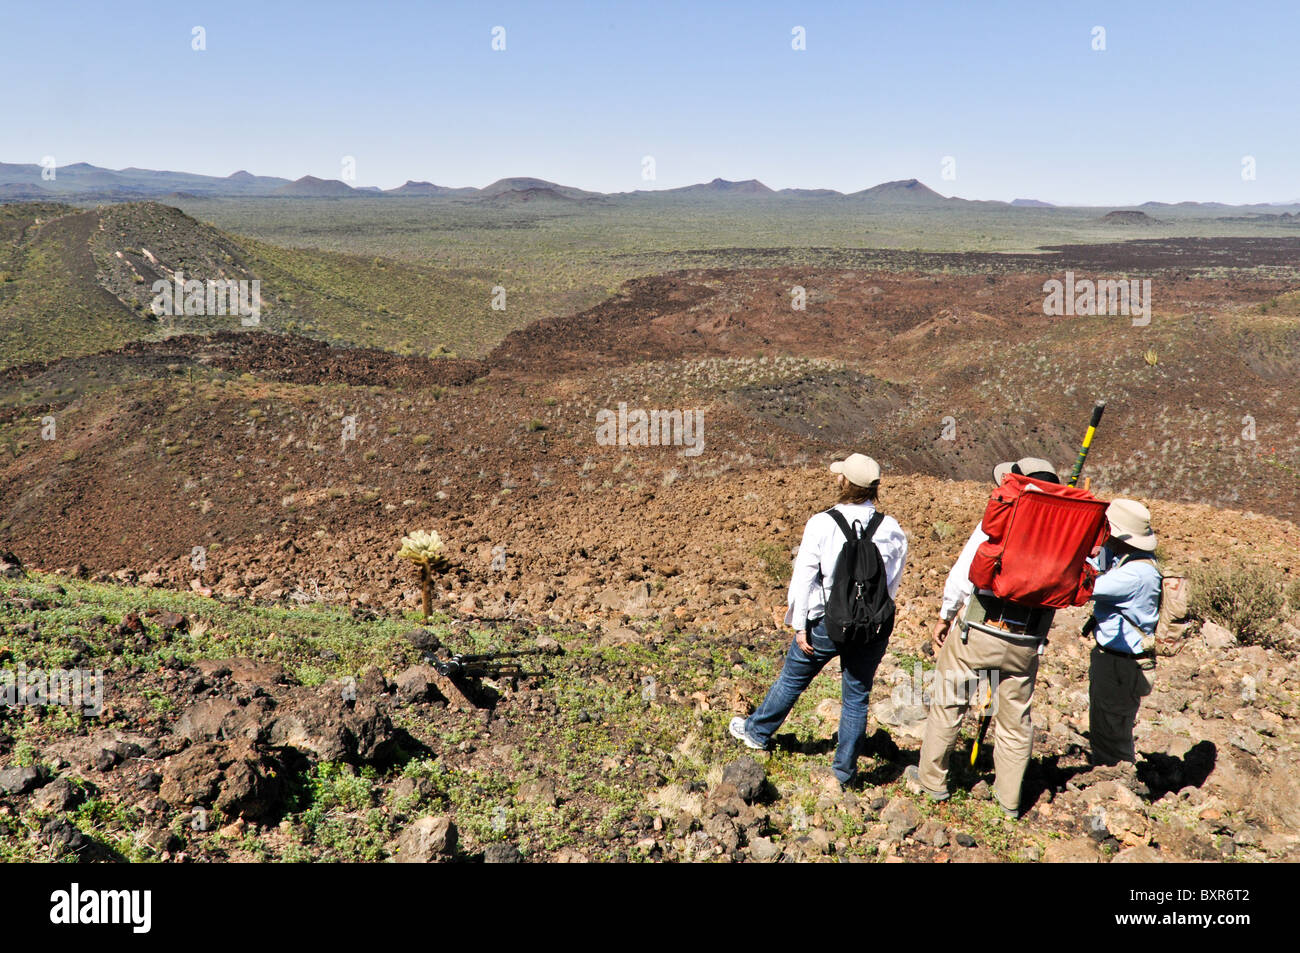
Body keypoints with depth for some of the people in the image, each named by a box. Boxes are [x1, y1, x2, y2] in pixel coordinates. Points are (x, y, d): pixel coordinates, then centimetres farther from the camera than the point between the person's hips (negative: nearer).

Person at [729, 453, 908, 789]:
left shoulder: (822, 523, -12)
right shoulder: (891, 529, -3)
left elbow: (804, 576, -10)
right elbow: (893, 583, 5)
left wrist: (800, 625, -3)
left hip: (828, 622, -2)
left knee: (792, 678, 18)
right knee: (857, 697, 13)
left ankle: (757, 731, 38)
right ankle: (845, 771, 22)